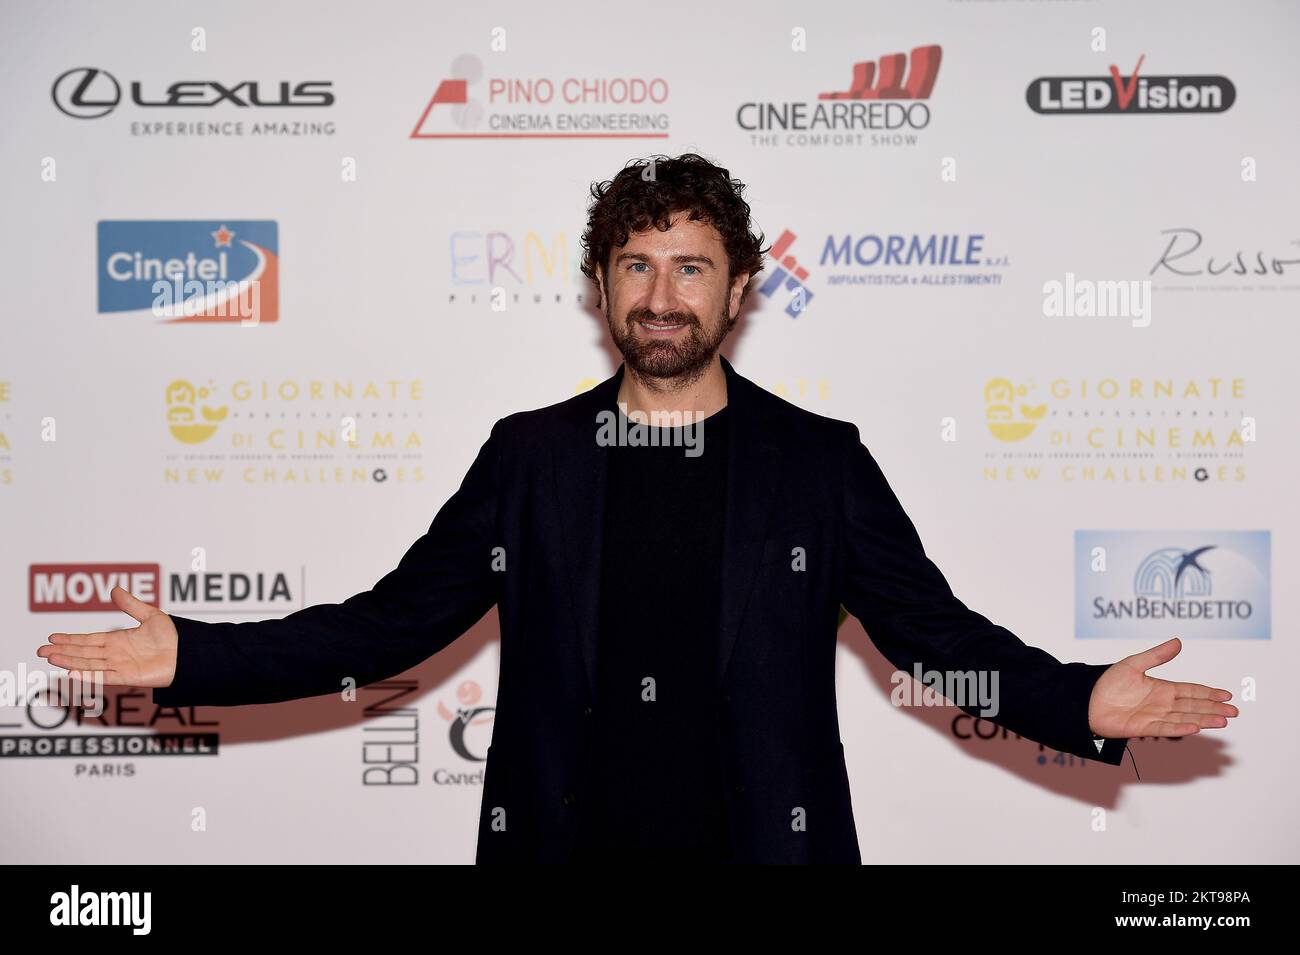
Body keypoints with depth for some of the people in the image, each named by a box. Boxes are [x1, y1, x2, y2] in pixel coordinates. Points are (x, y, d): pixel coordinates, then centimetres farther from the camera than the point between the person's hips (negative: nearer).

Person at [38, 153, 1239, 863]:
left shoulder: (821, 460, 1)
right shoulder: (531, 454, 3)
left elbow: (938, 632, 1)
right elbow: (395, 621, 3)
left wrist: (1081, 702, -15)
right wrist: (194, 658, -6)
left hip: (760, 839, -1)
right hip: (565, 834, 1)